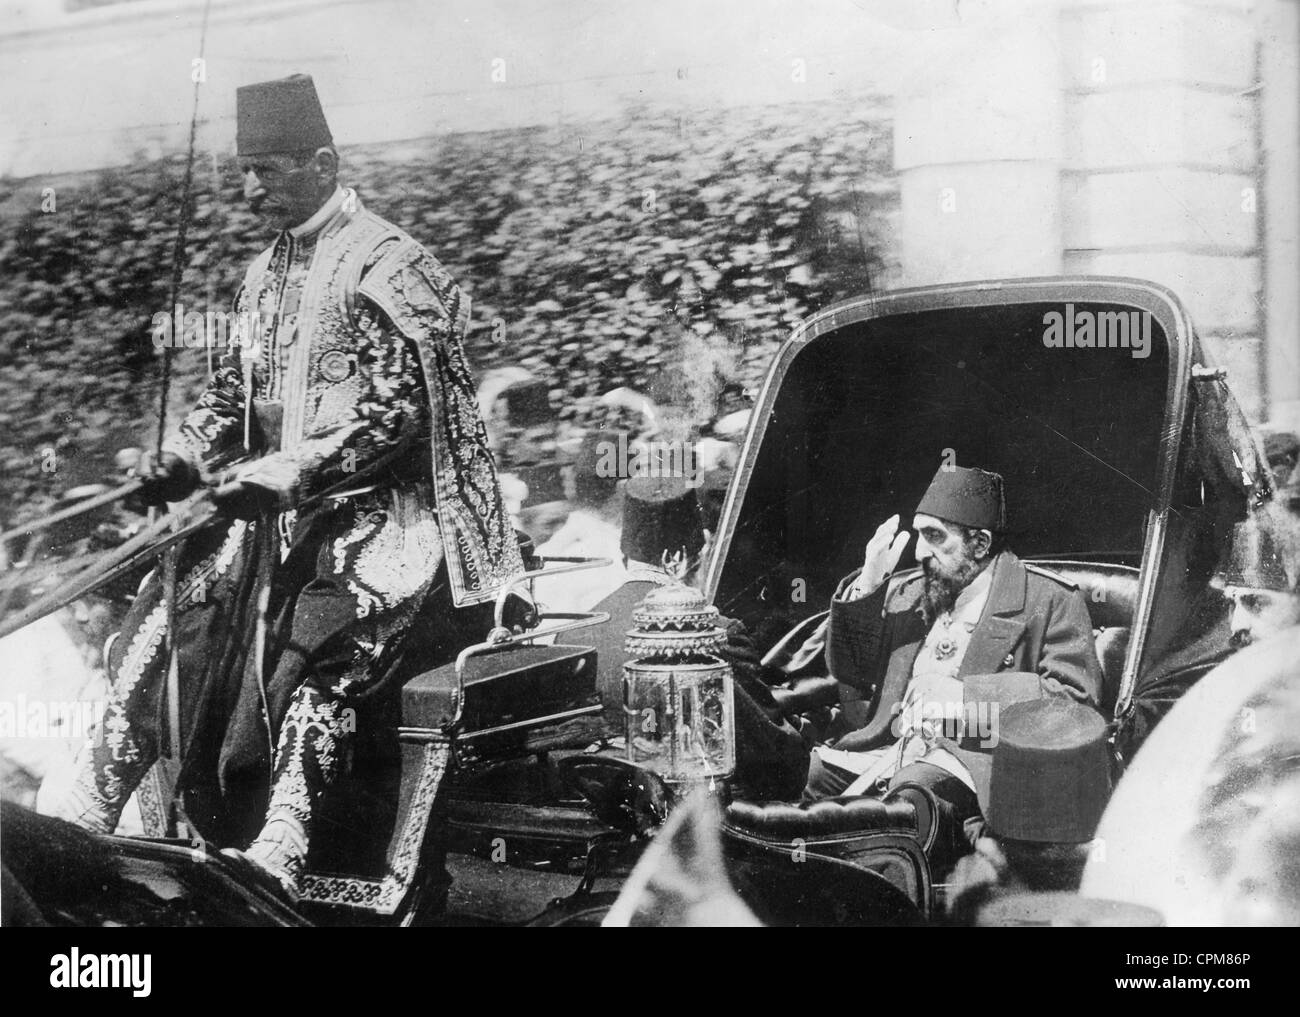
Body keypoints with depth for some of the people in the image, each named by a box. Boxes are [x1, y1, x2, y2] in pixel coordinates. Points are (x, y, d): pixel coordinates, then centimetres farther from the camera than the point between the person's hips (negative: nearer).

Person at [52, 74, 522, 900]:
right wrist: (182, 459, 1)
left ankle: (273, 864, -35)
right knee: (165, 614, -7)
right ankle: (80, 824, -6)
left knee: (315, 649, -30)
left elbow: (399, 412, -16)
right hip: (276, 504, 8)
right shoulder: (267, 272, 16)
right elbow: (233, 392, 20)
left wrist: (291, 472, -23)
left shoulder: (386, 267, -9)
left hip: (377, 506, -8)